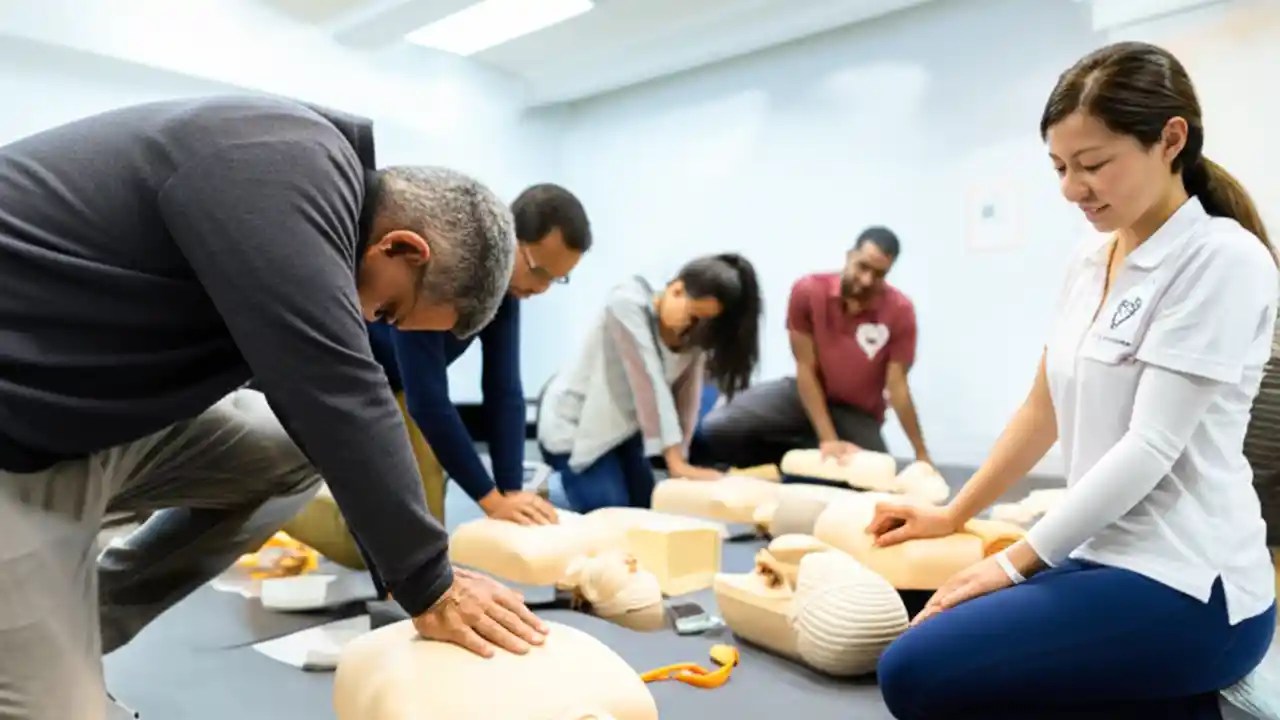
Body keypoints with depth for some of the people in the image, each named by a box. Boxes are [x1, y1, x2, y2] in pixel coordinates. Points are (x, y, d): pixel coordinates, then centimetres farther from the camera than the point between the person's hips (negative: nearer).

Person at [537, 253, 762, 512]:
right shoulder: (628, 304, -27)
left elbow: (687, 396, -9)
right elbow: (648, 383, -32)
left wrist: (680, 459, -16)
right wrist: (675, 463, -33)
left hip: (625, 428, 7)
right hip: (575, 423, -7)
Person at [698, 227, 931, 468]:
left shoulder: (900, 311, -22)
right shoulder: (808, 290, -20)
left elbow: (897, 387, -16)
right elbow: (806, 369, -18)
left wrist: (922, 455, -17)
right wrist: (827, 439, -24)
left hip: (858, 413, 0)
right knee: (717, 428, -18)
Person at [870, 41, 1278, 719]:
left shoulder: (1222, 260, -13)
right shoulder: (1088, 261, 9)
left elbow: (1151, 448, -19)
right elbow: (1043, 410, 15)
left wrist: (1016, 561, -16)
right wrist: (951, 514, 15)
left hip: (1183, 585, -8)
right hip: (1102, 556, 8)